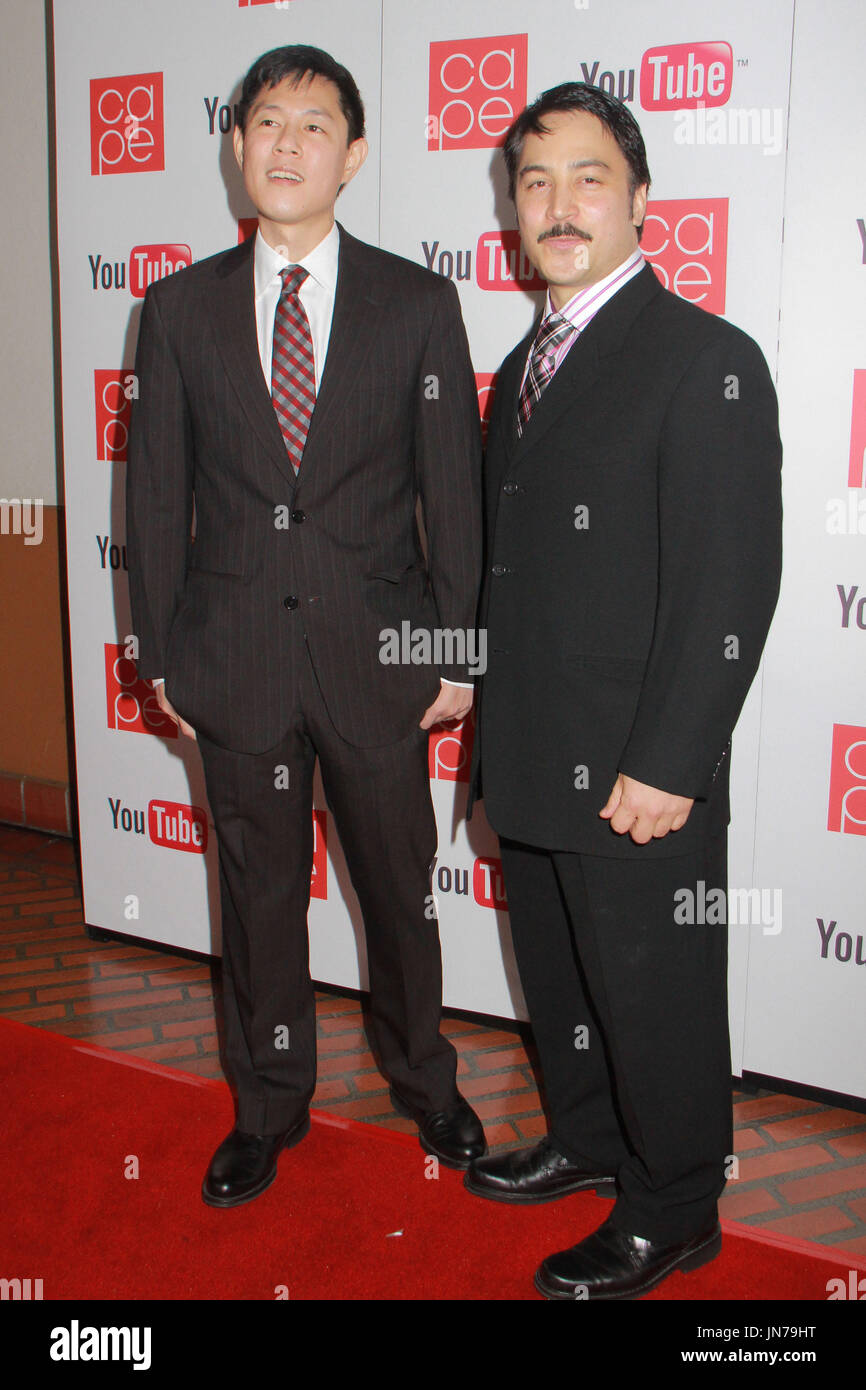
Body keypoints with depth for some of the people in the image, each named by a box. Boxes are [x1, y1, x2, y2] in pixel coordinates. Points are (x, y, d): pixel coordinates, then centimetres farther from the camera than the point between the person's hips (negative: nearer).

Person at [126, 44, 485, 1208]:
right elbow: (157, 493, 5)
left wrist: (457, 650, -2)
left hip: (377, 653, -1)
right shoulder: (180, 308, 3)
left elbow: (455, 489, 0)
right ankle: (269, 1107, 32)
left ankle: (423, 1081, 36)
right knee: (258, 893, 13)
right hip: (236, 657, 1)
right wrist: (162, 652, 2)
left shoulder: (418, 304, -1)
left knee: (401, 887, 13)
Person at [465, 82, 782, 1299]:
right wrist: (470, 680, 15)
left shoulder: (706, 360, -13)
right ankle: (588, 1142, 43)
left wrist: (665, 767, -21)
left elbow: (730, 586, -19)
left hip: (636, 782, -8)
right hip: (528, 764, 8)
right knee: (558, 983, 22)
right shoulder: (524, 364, 14)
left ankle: (672, 1213, 27)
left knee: (654, 997, 7)